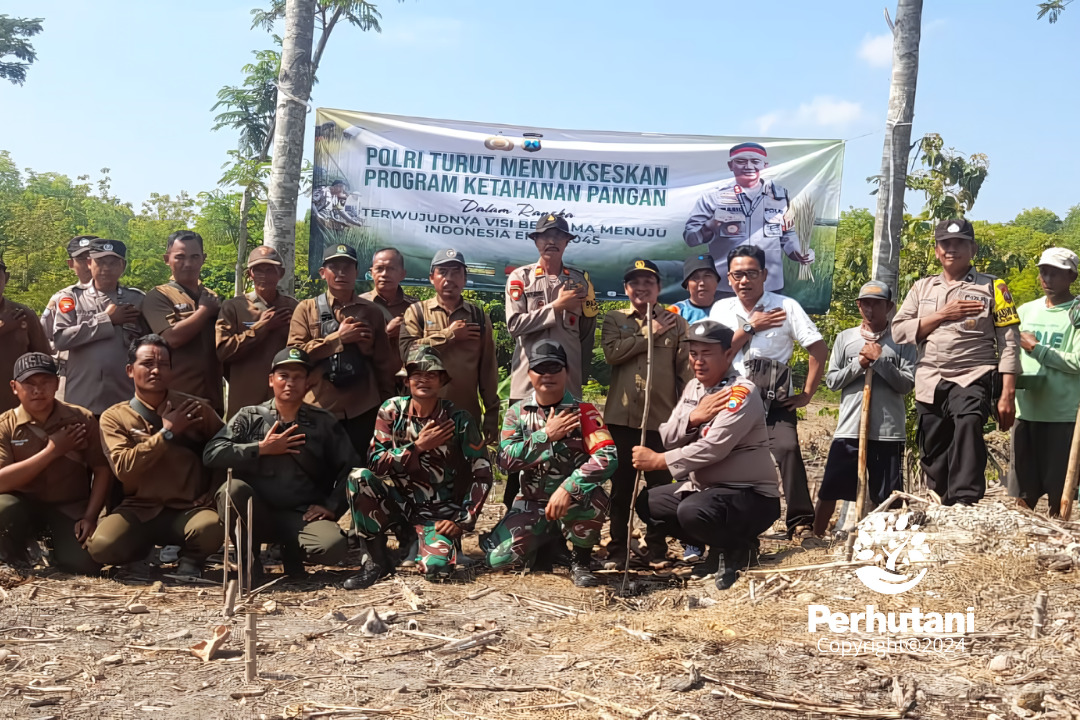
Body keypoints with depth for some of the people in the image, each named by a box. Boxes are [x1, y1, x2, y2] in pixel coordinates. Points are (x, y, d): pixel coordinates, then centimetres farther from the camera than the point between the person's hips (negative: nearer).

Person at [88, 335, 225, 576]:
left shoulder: (196, 409, 4)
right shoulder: (114, 418, 3)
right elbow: (123, 468, -12)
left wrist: (214, 493, -4)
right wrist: (167, 433, -11)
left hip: (189, 509, -1)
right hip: (139, 510, 1)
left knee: (211, 529, -35)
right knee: (102, 546, -29)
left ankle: (191, 559, 3)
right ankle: (143, 553, 8)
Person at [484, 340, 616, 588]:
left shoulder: (583, 412, -8)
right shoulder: (517, 412, 1)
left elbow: (607, 457, -23)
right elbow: (505, 460, -12)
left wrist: (568, 488, -34)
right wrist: (546, 435, -19)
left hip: (573, 501, -3)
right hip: (531, 502, 3)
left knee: (594, 498, -38)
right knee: (498, 558, -19)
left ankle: (581, 563, -8)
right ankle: (545, 542, 16)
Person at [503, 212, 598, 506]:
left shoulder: (581, 280, 8)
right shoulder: (520, 278, 2)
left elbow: (587, 334, 11)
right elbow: (514, 324, -11)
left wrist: (581, 376, 9)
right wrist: (556, 306, -12)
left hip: (568, 382, 2)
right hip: (528, 380, -2)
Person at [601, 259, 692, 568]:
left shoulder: (675, 322, 7)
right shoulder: (614, 319, 8)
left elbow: (686, 370, 5)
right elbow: (611, 353, -12)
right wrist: (649, 333, -9)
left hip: (662, 417, 0)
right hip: (622, 415, 0)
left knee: (660, 484, 4)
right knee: (622, 484, 6)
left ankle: (657, 547, 15)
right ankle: (618, 547, 16)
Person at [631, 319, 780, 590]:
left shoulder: (741, 393, -20)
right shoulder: (693, 387, 6)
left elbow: (712, 449, -28)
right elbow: (667, 438, 1)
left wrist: (657, 461, -22)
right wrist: (693, 417, -19)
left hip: (751, 495, -9)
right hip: (704, 487, 9)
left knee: (692, 511, -34)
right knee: (647, 503, 10)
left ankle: (739, 549, -2)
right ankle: (720, 545, 13)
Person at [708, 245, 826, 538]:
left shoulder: (785, 307, -3)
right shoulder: (721, 309, 6)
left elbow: (819, 349, -5)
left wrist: (807, 394, -6)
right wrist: (750, 328, -10)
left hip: (776, 402, -3)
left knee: (787, 448, -23)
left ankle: (801, 522, -15)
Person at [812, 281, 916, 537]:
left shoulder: (901, 341, 4)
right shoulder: (845, 337, 9)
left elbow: (906, 384, -4)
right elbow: (831, 380, 4)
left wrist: (879, 361, -13)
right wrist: (859, 364, -9)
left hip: (889, 432, -1)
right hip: (849, 429, 2)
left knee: (888, 498, 5)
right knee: (829, 491, 5)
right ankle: (815, 536, 19)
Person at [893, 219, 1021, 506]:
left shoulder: (992, 287, 5)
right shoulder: (922, 287, 14)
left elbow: (1008, 343, 0)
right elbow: (898, 331, 4)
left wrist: (1007, 395, -7)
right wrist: (943, 315, -7)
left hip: (973, 377, -4)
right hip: (929, 382, 4)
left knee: (968, 423, -33)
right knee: (934, 456, 8)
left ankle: (965, 504, -38)